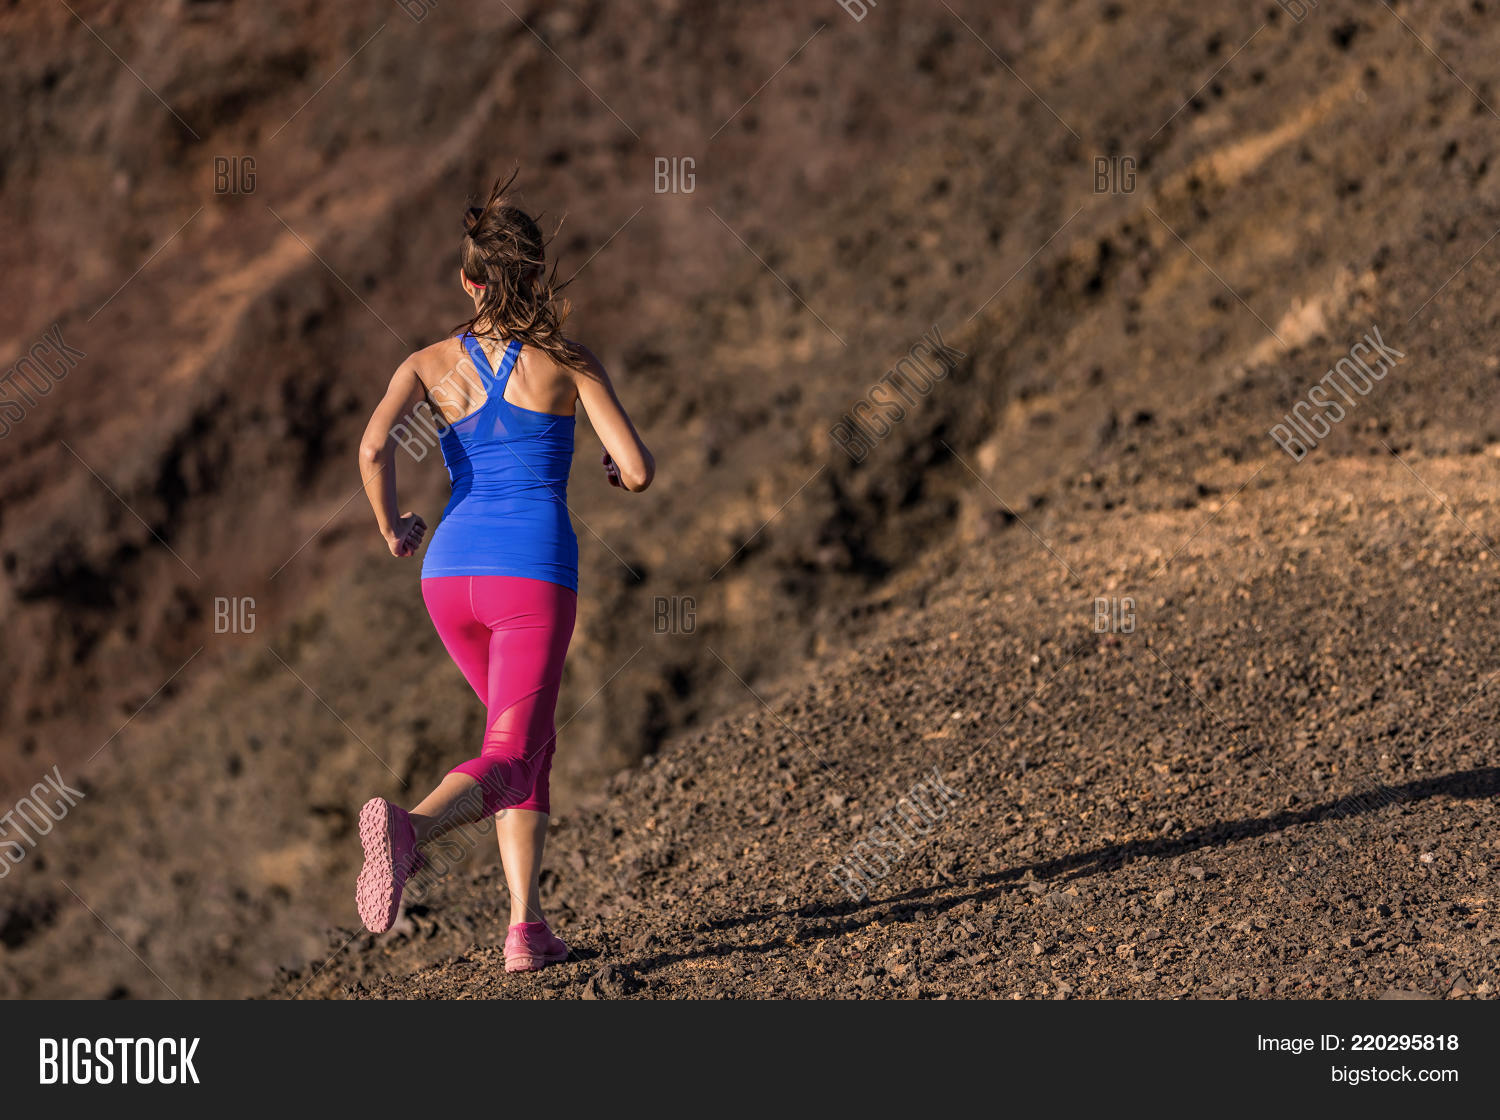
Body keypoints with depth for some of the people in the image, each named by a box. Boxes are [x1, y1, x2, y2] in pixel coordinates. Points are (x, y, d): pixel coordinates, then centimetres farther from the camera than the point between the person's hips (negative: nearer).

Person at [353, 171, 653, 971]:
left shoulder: (431, 365, 6)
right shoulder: (568, 363, 2)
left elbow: (373, 448, -11)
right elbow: (639, 472, -2)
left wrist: (391, 529, 5)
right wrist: (615, 472, 22)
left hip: (450, 573, 4)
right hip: (533, 574, -4)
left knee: (530, 739, 23)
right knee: (507, 759, -6)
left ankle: (526, 927, 15)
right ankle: (408, 827, -39)